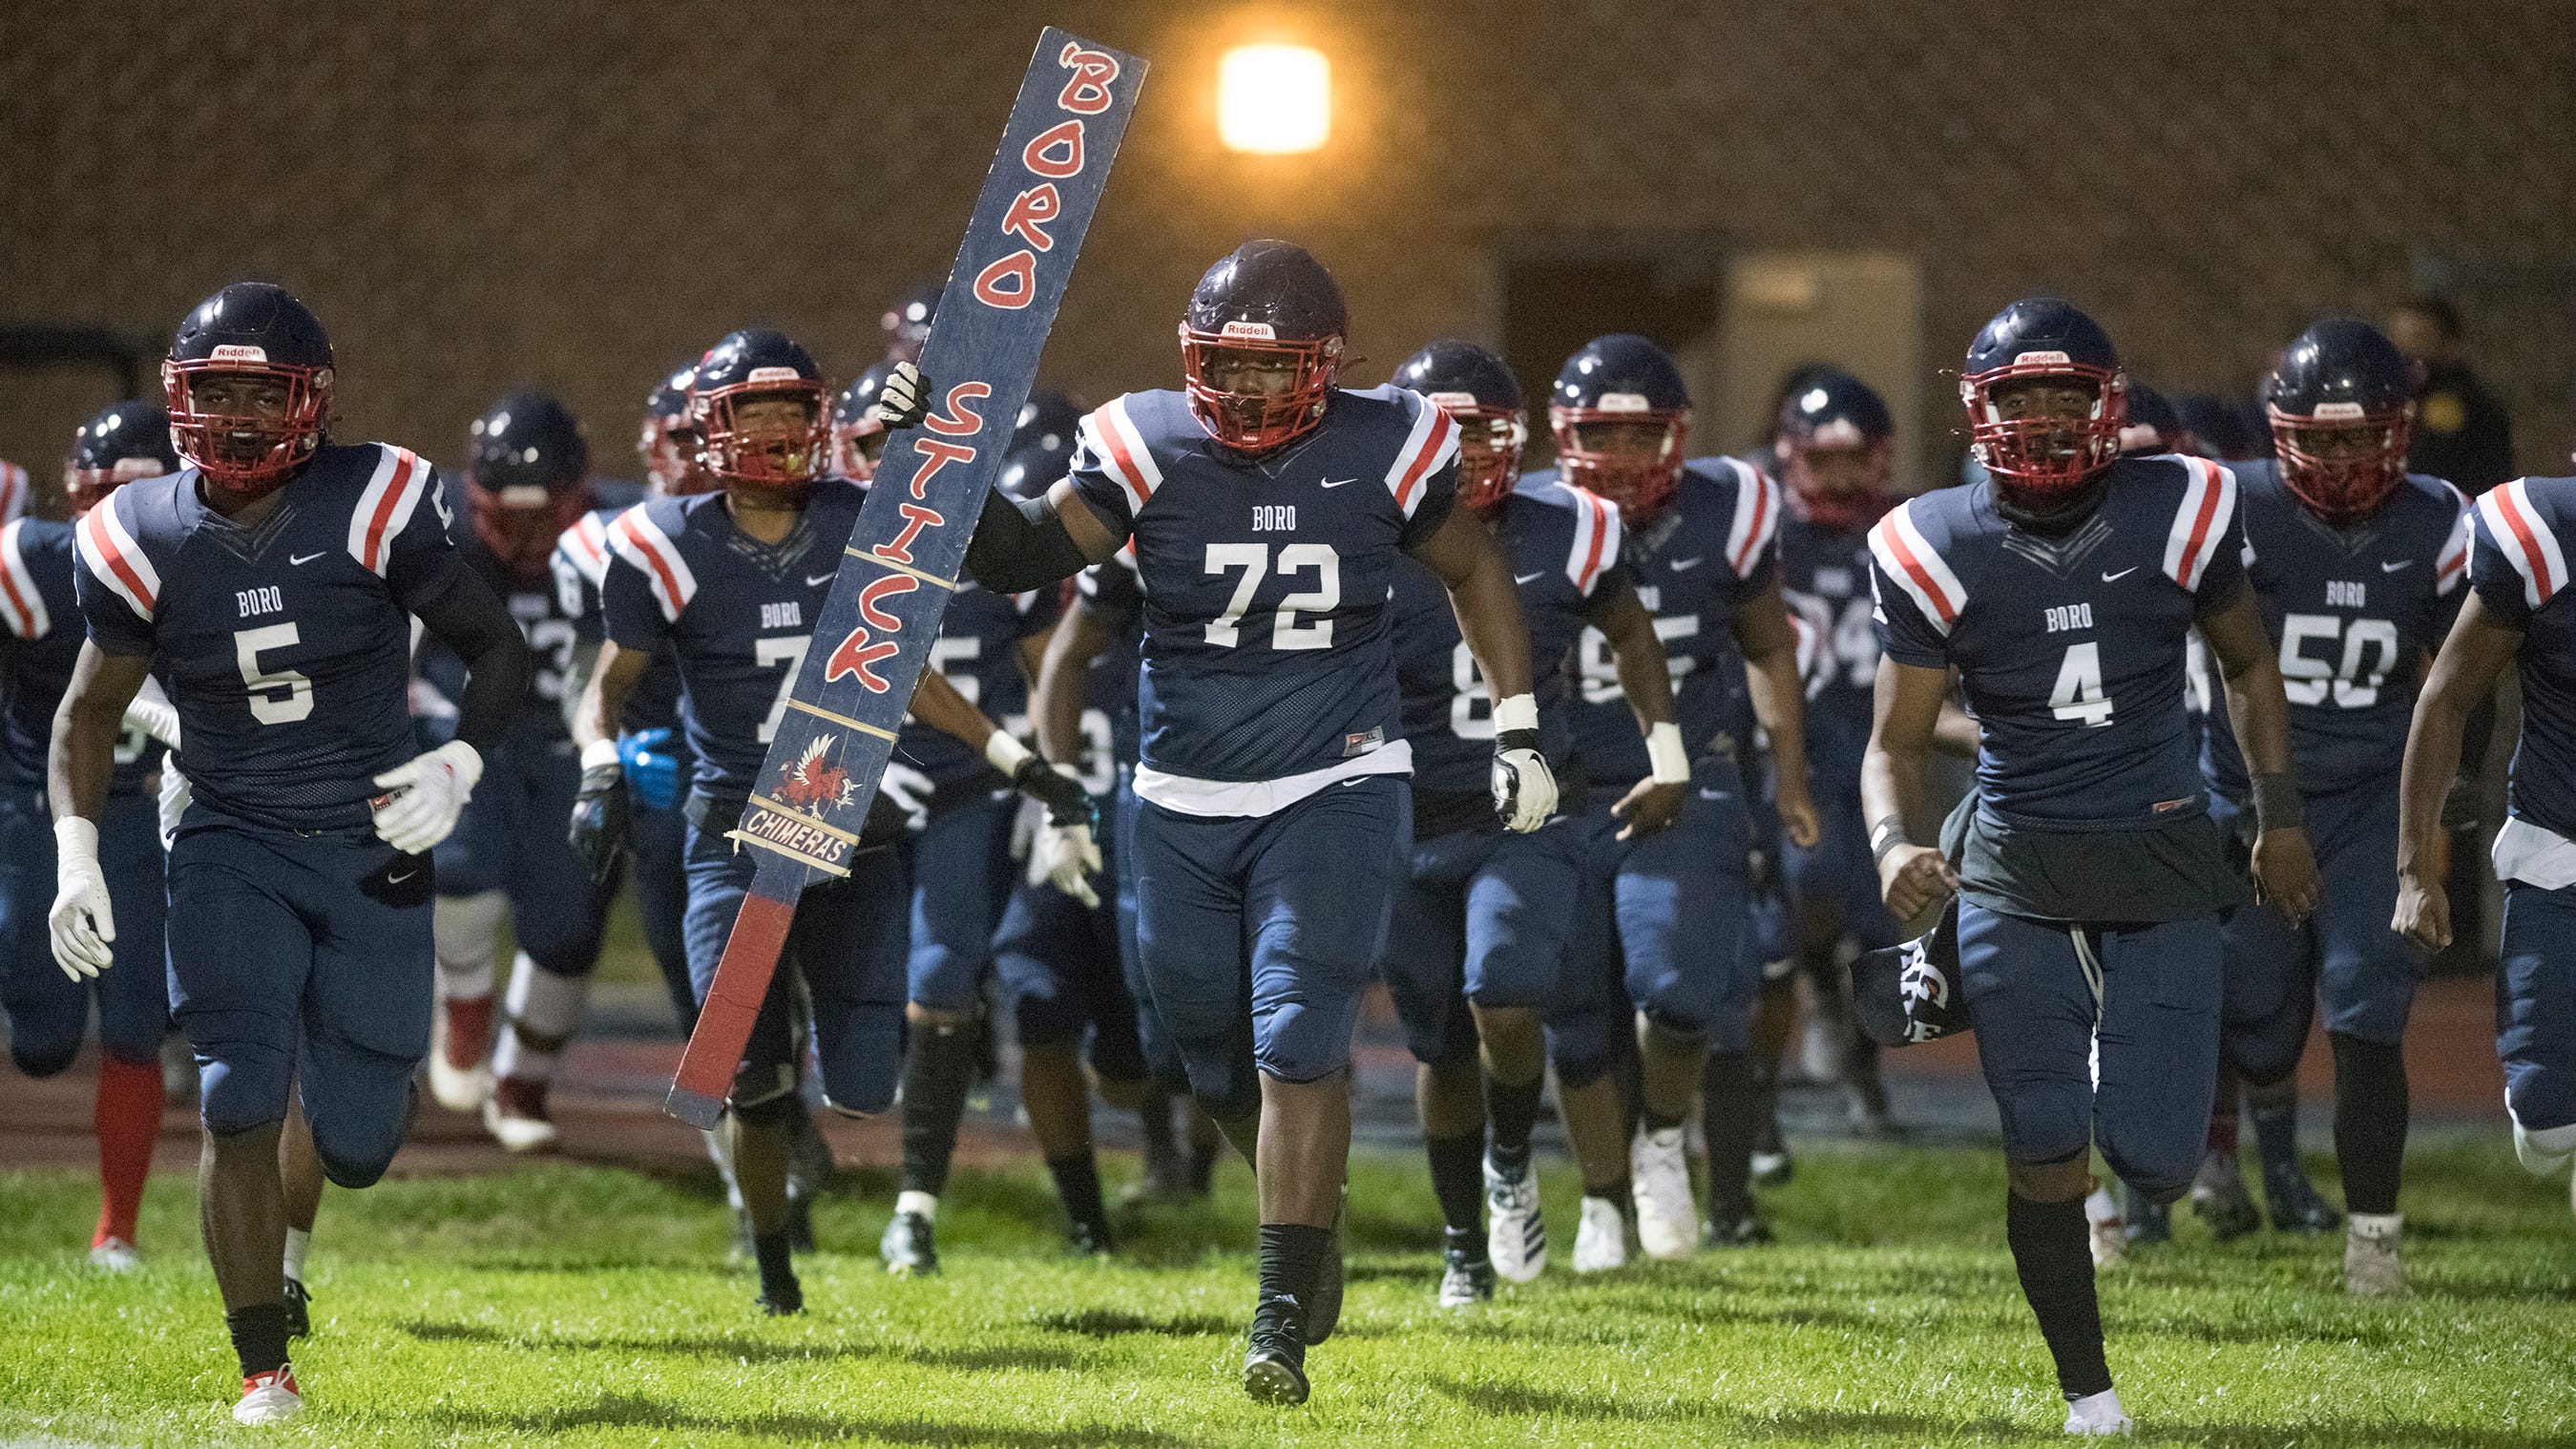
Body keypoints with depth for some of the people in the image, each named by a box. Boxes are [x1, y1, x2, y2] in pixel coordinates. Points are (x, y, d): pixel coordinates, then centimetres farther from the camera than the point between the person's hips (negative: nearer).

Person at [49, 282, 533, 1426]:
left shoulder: (375, 507, -11)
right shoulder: (146, 539, -5)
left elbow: (497, 648, 0)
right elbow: (91, 708, 8)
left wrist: (460, 765, -16)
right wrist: (75, 852, -5)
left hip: (371, 847, 0)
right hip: (229, 847, 0)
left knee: (355, 1143, 3)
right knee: (239, 1106, -16)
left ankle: (287, 1235, 42)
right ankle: (263, 1368, -3)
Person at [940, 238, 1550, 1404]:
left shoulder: (1382, 448, -6)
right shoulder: (1149, 449, -7)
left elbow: (1473, 573, 9)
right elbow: (1020, 558, -8)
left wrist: (1517, 731, 8)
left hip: (1333, 794, -2)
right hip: (1186, 805, 2)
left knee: (1298, 1044, -14)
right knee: (1222, 1064, 12)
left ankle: (1283, 1318, -12)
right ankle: (1310, 1222, 40)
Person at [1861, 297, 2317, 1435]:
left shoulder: (2177, 516, -6)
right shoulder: (1939, 551, -7)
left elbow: (2247, 664, 12)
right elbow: (1895, 745, -2)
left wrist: (2279, 814, 10)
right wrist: (1894, 845, -22)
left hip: (2160, 859, 0)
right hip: (2017, 869, 0)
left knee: (2158, 1162, -4)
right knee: (2046, 1155, -6)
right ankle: (2086, 1389, 13)